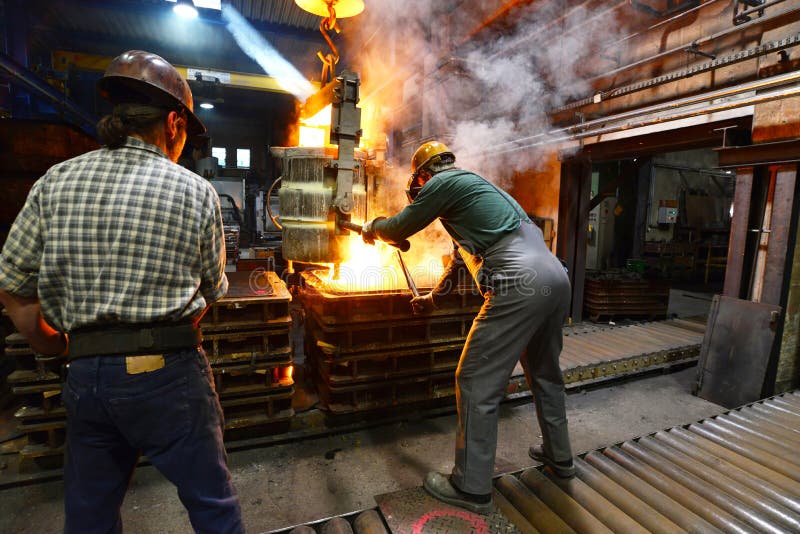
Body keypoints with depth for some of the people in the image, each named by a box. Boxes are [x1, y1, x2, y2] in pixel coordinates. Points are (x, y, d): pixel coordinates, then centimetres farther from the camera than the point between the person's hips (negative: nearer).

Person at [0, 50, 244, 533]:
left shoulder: (54, 184, 5)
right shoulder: (196, 192, -5)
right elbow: (214, 291, 2)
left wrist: (55, 348, 20)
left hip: (86, 373, 5)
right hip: (170, 371, -4)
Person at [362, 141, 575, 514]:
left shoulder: (444, 182, 1)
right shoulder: (476, 185, 30)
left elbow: (399, 229, 7)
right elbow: (466, 253, 33)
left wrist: (372, 227, 30)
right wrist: (434, 296, 37)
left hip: (520, 287, -10)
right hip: (557, 278, 10)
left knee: (477, 384, 0)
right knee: (545, 373, 24)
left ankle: (471, 488, 12)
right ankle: (559, 457, 42)